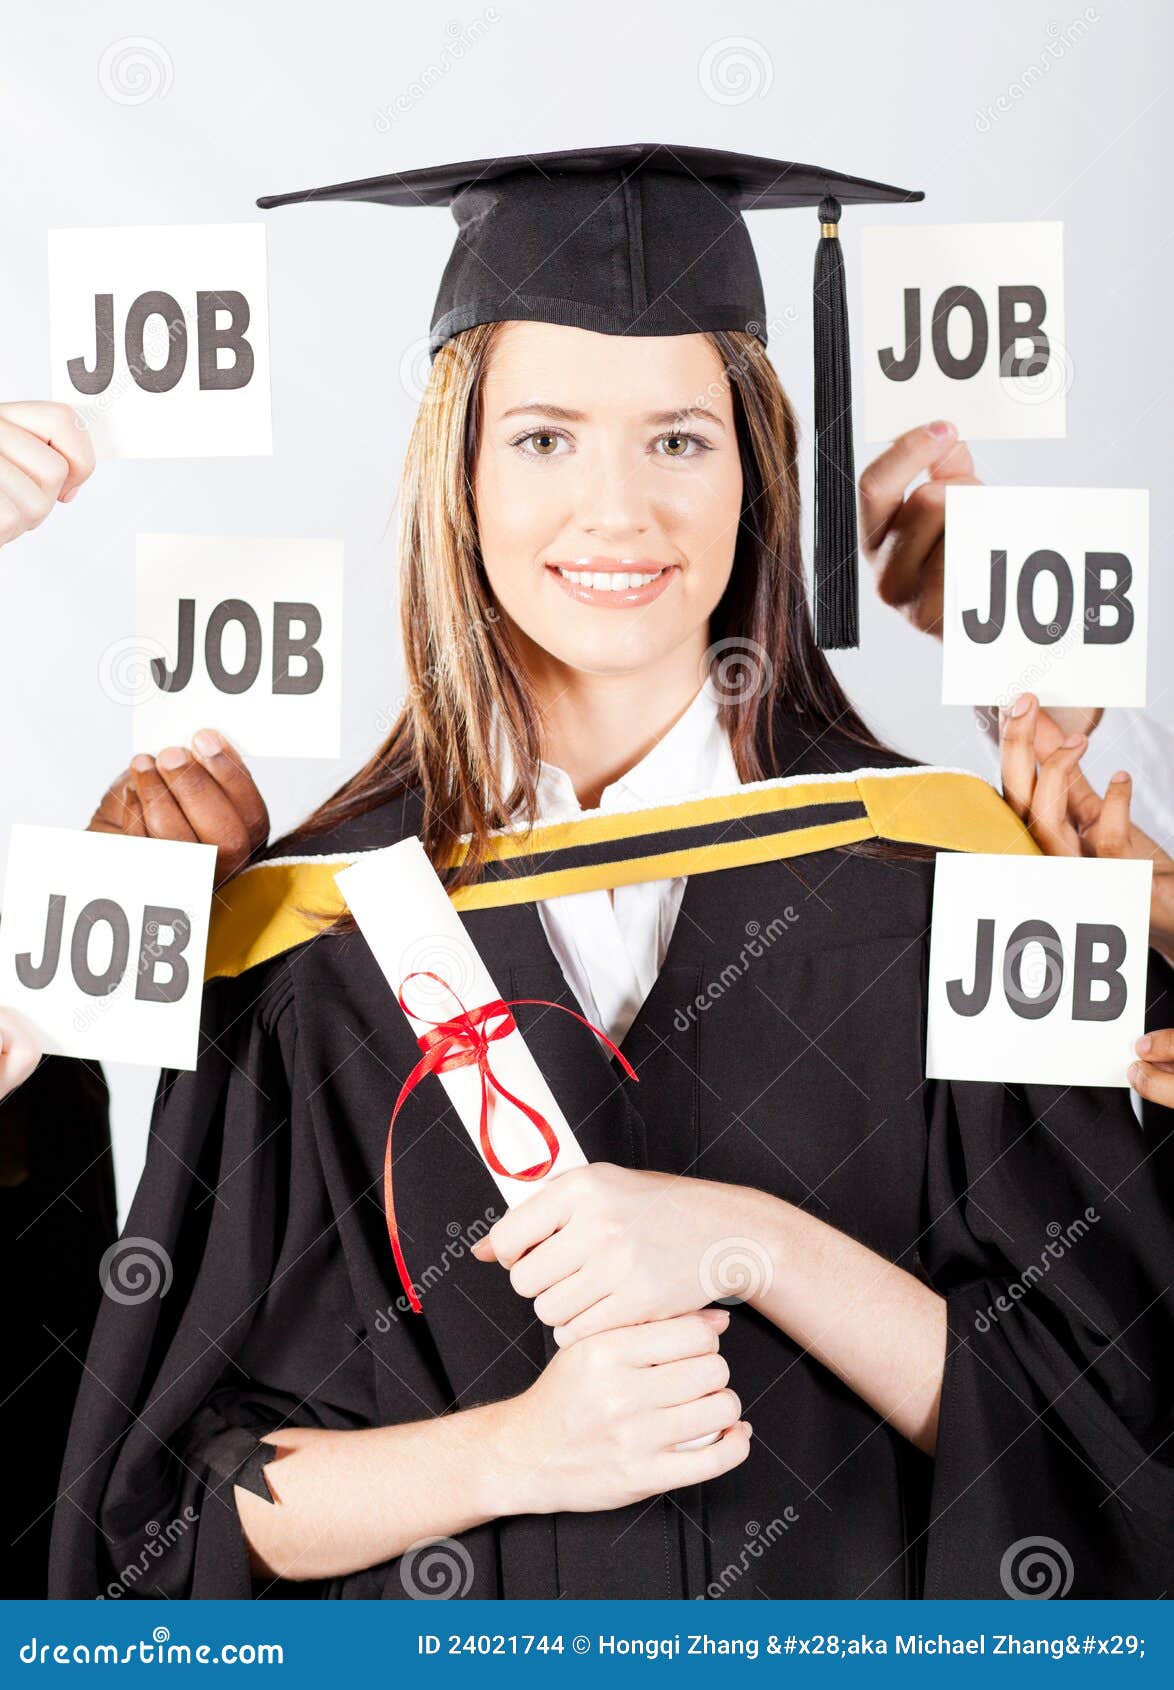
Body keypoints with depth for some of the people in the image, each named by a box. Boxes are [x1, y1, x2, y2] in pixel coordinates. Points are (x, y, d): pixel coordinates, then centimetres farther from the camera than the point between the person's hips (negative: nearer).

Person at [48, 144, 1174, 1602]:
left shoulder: (928, 866, -11)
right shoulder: (312, 925, -9)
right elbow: (195, 1497, -7)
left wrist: (748, 1244, -23)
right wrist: (519, 1452, -22)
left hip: (854, 1625, 0)